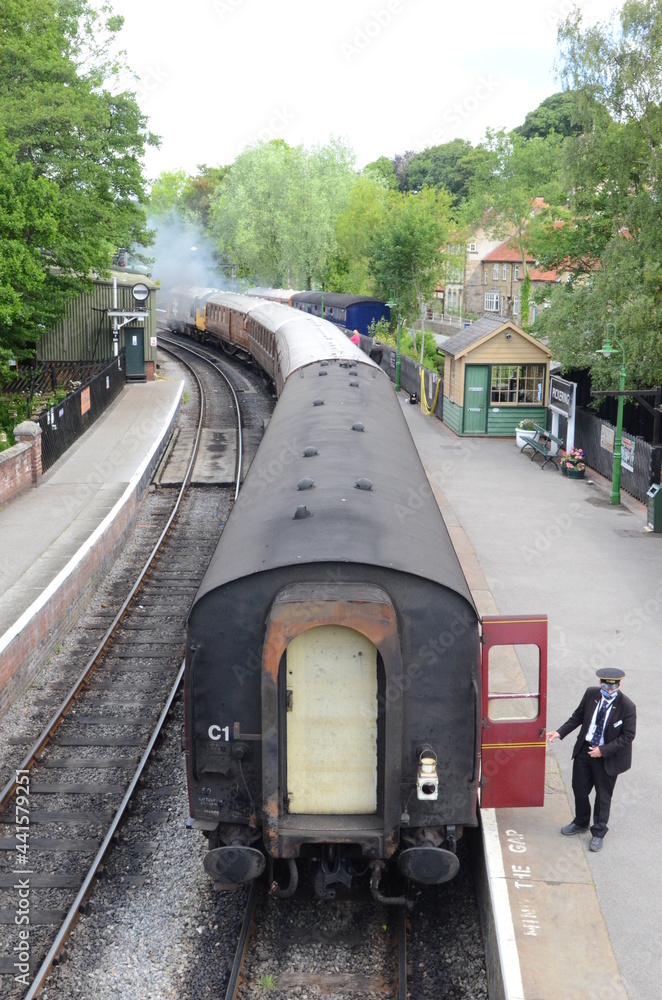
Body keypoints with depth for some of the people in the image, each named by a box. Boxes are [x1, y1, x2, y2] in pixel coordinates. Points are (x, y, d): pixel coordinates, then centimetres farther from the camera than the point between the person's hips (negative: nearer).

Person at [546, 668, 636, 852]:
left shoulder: (627, 706, -21)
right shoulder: (591, 694, -8)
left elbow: (628, 736, -16)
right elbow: (578, 716, 4)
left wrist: (603, 751, -20)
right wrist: (560, 732, -6)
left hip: (607, 757, -4)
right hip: (584, 750, 4)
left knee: (603, 796, 11)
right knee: (579, 789, 19)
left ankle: (598, 834, 31)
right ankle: (581, 823, 44)